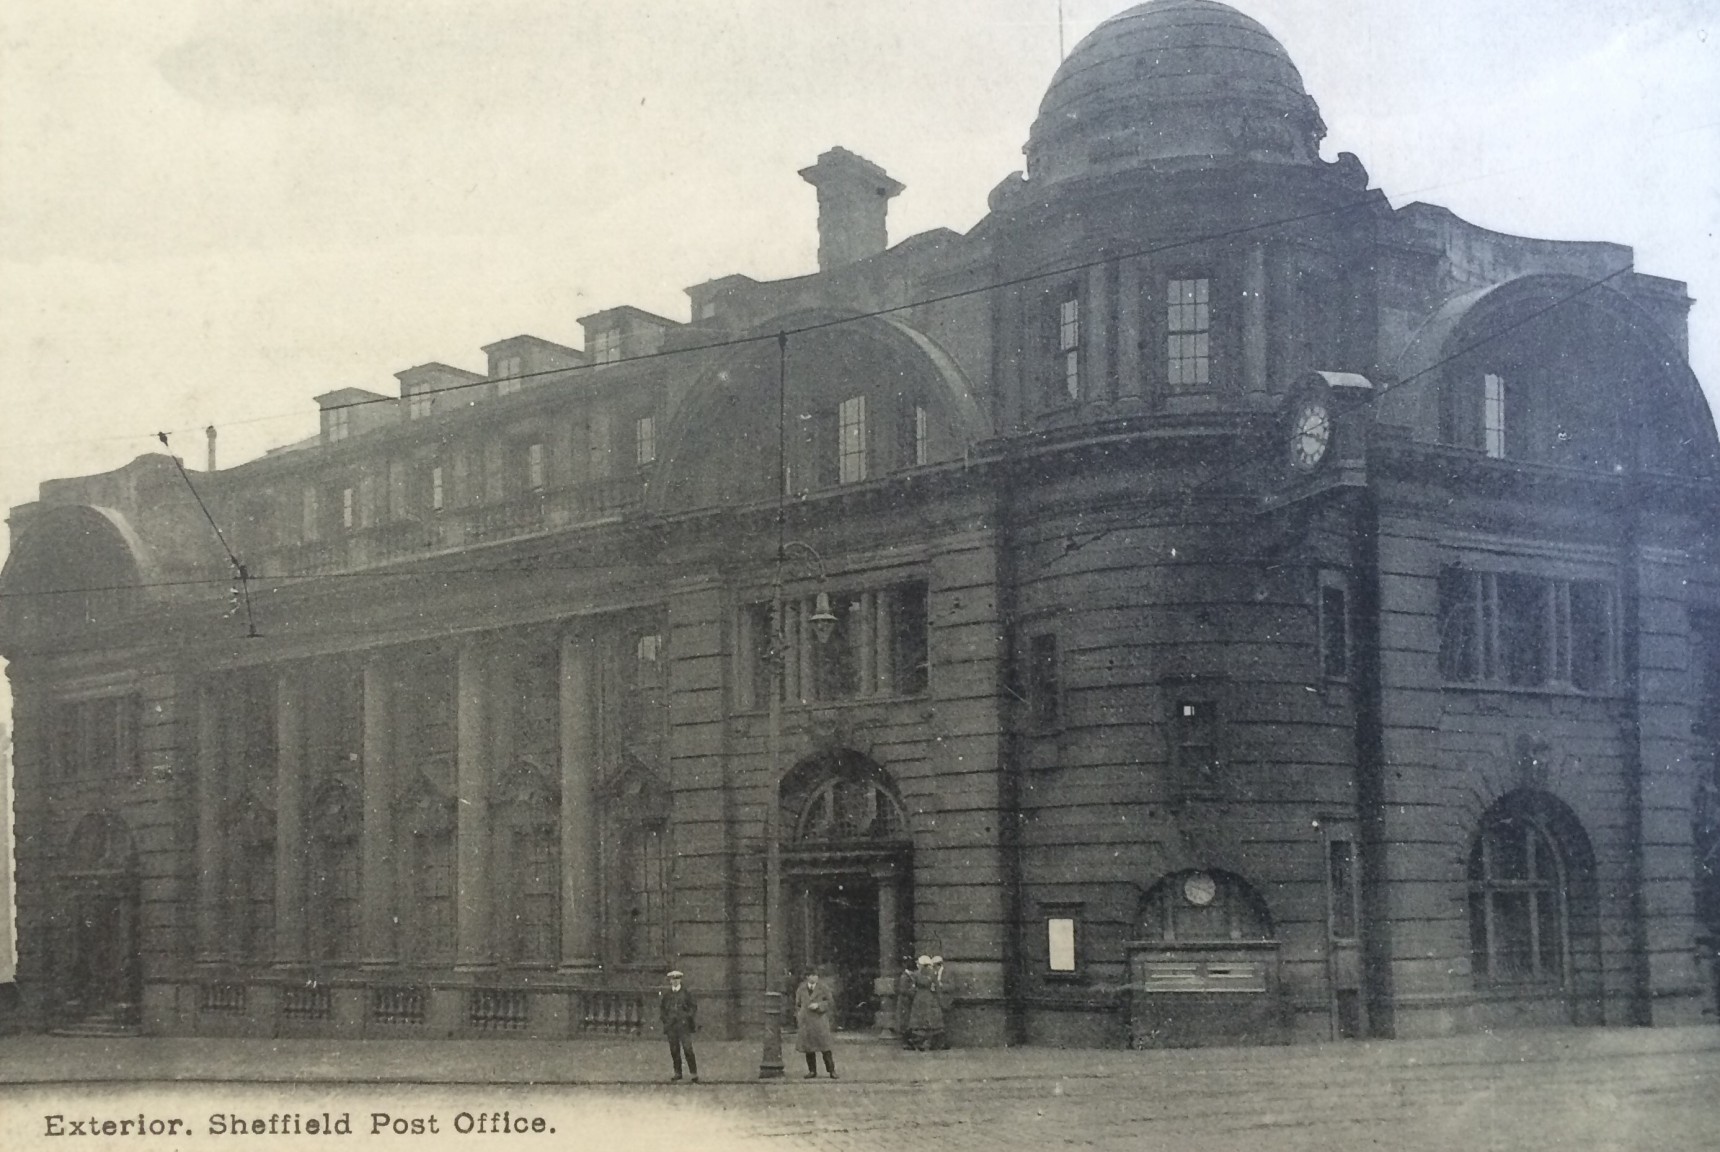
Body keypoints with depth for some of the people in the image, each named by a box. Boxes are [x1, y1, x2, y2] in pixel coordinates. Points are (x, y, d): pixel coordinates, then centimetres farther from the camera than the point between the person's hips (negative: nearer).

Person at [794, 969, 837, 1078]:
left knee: (825, 1048, -5)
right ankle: (812, 1071, 12)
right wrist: (798, 1015, 5)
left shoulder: (823, 988, 2)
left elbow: (831, 1003, 3)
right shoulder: (801, 989, 9)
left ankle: (831, 1070, 2)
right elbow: (798, 1005, 18)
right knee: (808, 1048, 3)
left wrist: (818, 1005, -11)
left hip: (820, 1021, -2)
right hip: (805, 1022, 2)